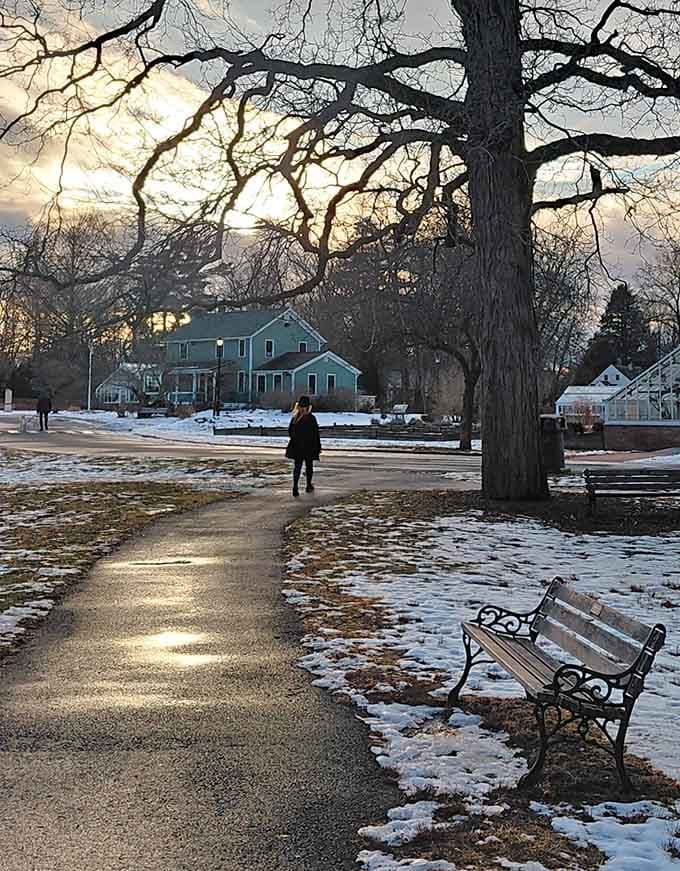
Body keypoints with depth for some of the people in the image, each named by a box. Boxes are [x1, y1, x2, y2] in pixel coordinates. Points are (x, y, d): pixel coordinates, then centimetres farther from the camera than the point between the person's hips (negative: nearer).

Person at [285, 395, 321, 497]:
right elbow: (316, 434, -10)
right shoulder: (311, 418, -12)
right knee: (309, 466, 13)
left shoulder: (294, 418, -1)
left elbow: (290, 431, 7)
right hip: (309, 447, -3)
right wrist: (318, 446, -3)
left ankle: (295, 487, -10)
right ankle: (309, 486, 25)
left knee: (297, 466, 4)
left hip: (296, 447, 3)